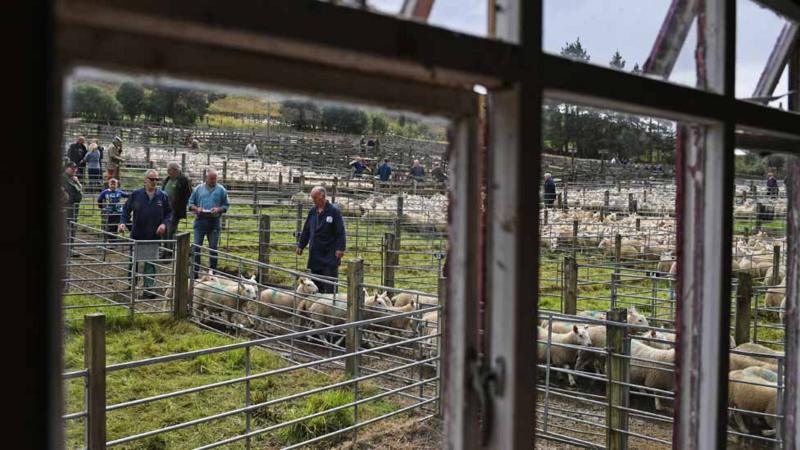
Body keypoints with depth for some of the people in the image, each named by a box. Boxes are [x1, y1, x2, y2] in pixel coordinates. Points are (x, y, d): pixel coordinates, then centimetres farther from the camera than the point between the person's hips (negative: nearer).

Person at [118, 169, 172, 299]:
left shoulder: (162, 196, -1)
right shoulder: (136, 194, -2)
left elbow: (169, 213, 7)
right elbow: (126, 209, 4)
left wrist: (164, 223, -10)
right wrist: (122, 222, -11)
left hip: (154, 236, -1)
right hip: (137, 235, 1)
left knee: (151, 263, -1)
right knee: (133, 261, 14)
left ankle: (149, 289, 0)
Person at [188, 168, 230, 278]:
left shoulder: (221, 189, 4)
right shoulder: (198, 188, 7)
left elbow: (226, 205, 6)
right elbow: (190, 203, 10)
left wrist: (218, 209, -13)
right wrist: (197, 209, -10)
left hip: (214, 221, -1)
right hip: (200, 221, 1)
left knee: (213, 248, 4)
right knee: (196, 246, 0)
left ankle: (212, 271, 14)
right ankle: (195, 271, 7)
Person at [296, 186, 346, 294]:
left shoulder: (334, 211, -8)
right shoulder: (312, 211, 9)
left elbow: (341, 232, -10)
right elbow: (306, 230, 17)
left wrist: (340, 248, -17)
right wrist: (301, 245, 14)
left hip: (330, 254, -6)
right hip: (315, 253, 6)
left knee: (329, 285, -5)